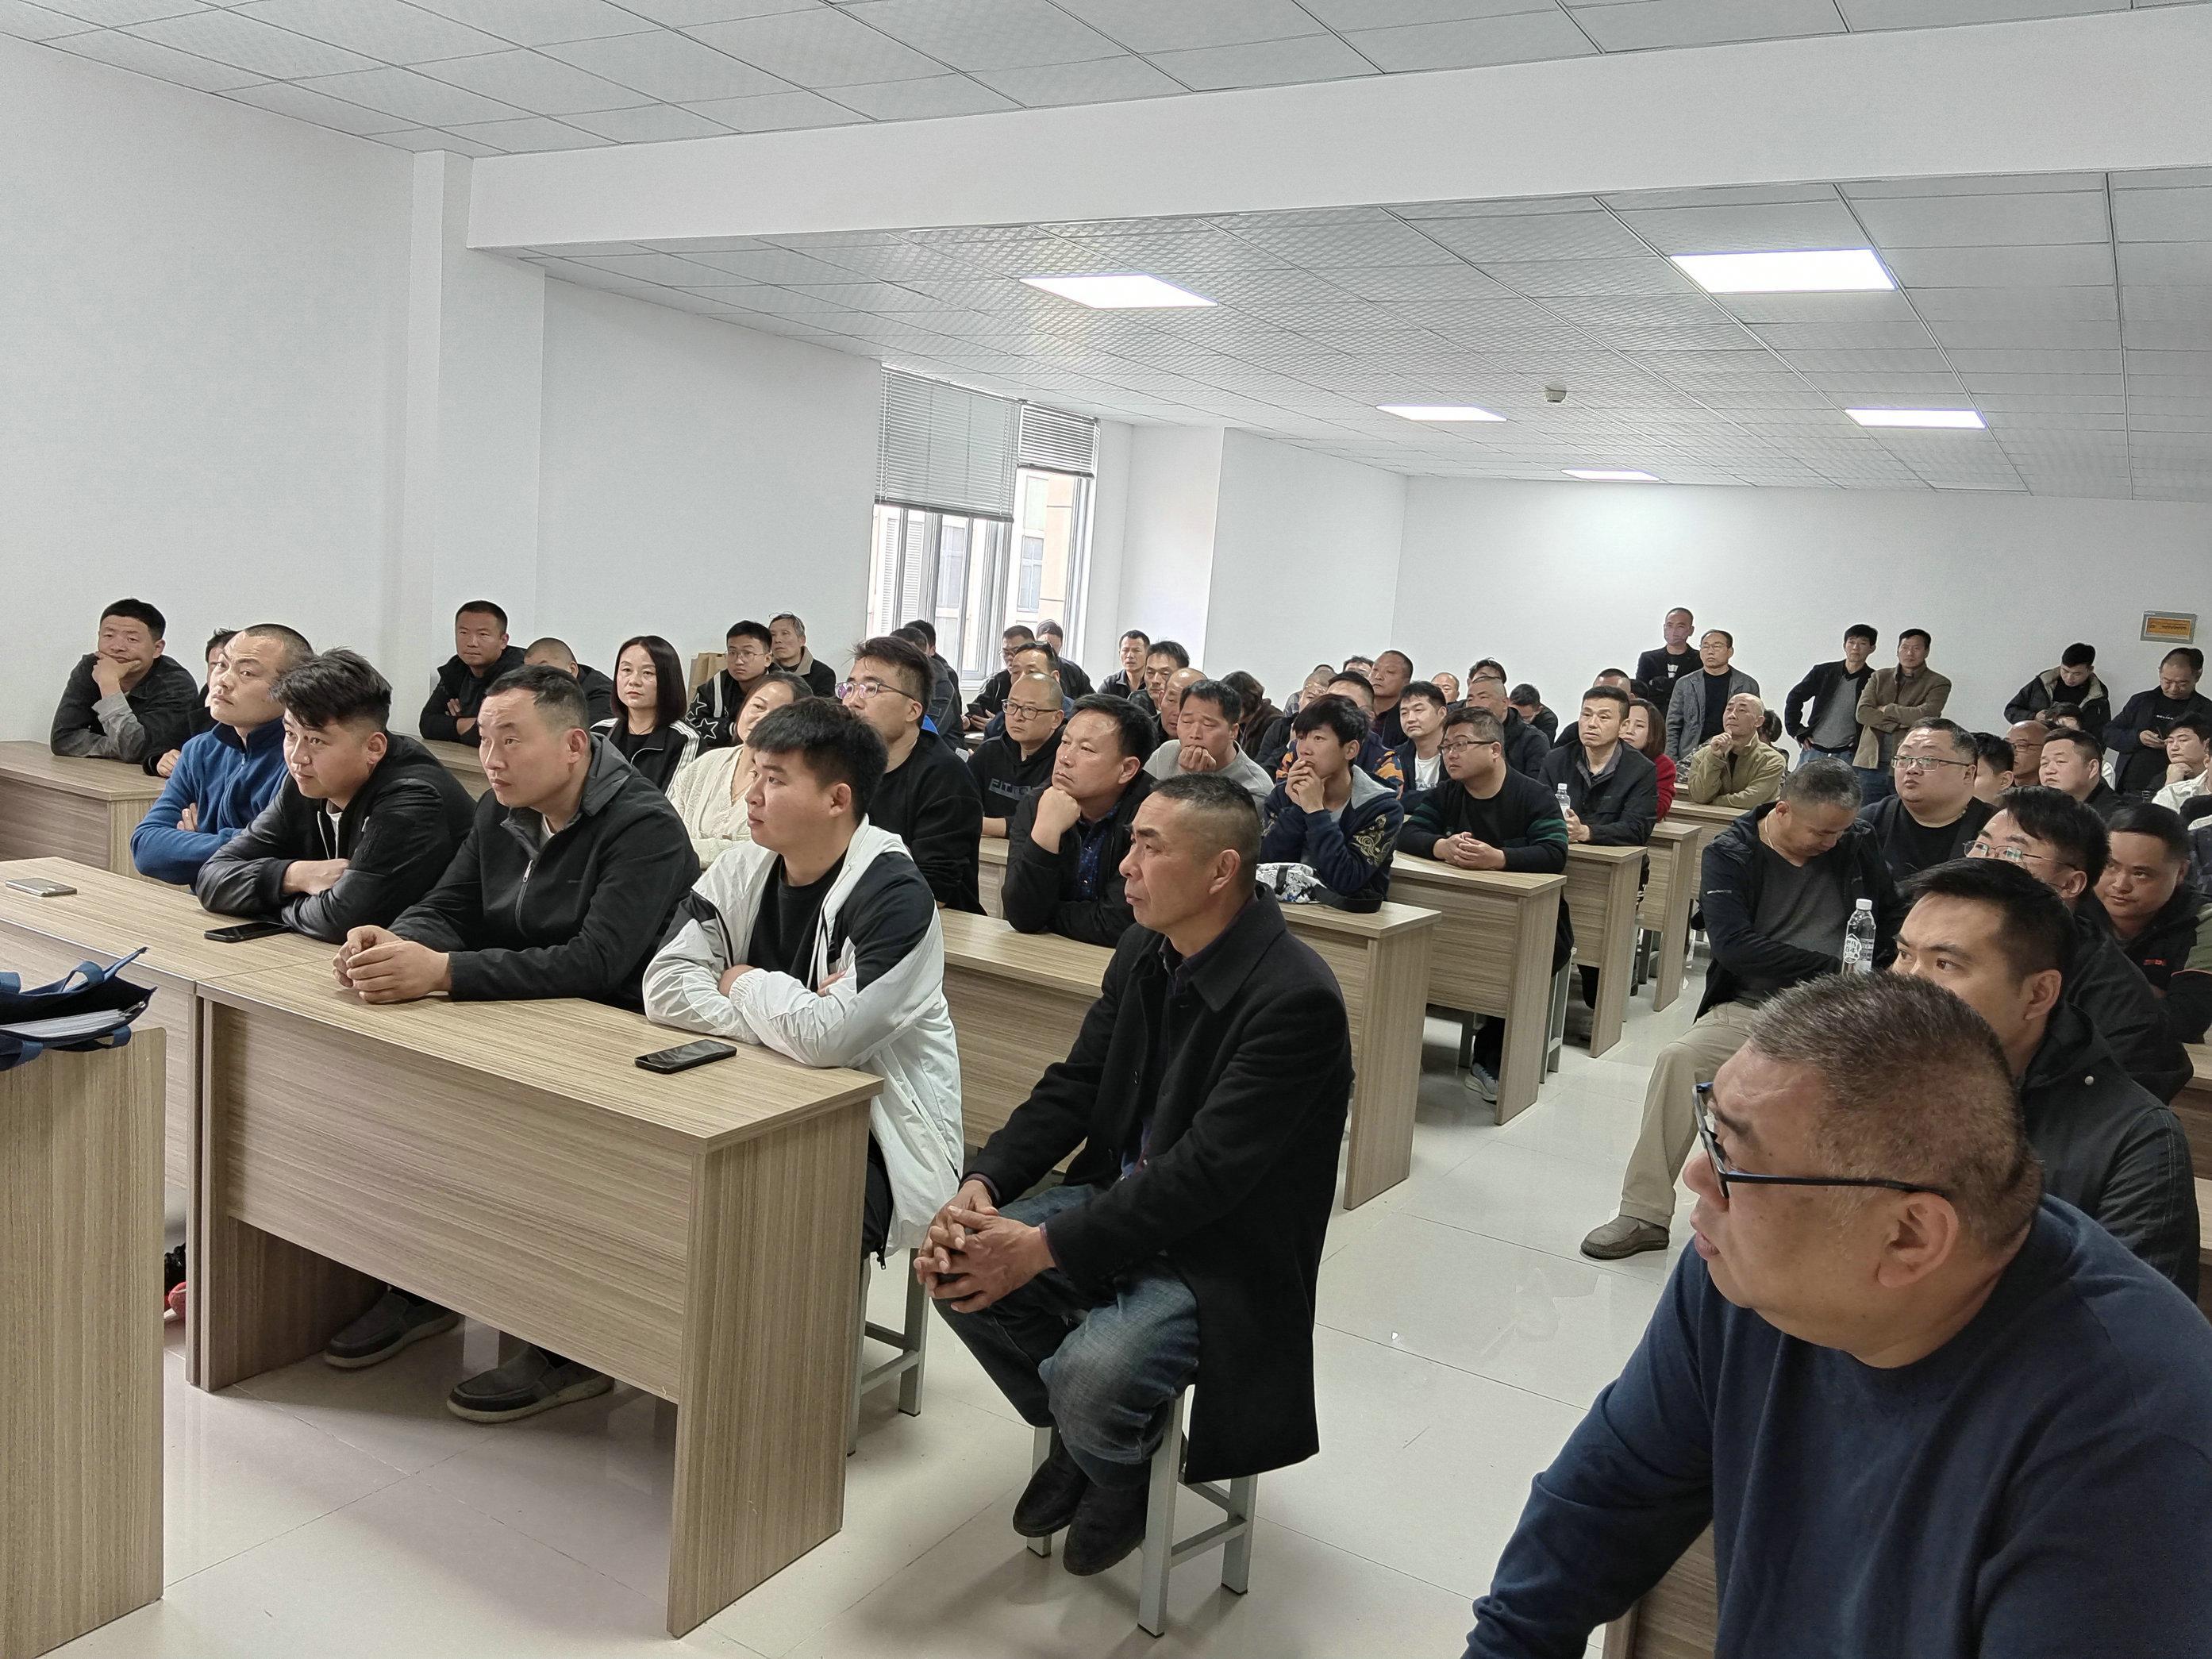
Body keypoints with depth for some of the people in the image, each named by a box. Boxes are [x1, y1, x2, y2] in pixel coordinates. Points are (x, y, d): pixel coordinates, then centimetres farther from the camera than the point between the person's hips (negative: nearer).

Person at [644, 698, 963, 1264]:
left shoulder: (895, 897, -18)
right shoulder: (742, 868, 3)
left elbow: (825, 1038, -27)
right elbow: (664, 987, -6)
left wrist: (744, 983, -9)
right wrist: (782, 1015, -17)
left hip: (879, 1138, -6)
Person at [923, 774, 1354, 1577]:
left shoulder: (1296, 999, -25)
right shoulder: (1144, 952, 1)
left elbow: (1205, 1173, -28)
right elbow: (1073, 1087, 3)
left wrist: (1044, 1248, -28)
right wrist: (980, 1187, -14)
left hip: (1222, 1252, -7)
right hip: (1121, 1195, 8)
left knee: (1088, 1377, -29)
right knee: (959, 1269, -11)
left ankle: (1120, 1470, 10)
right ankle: (1077, 1429, 15)